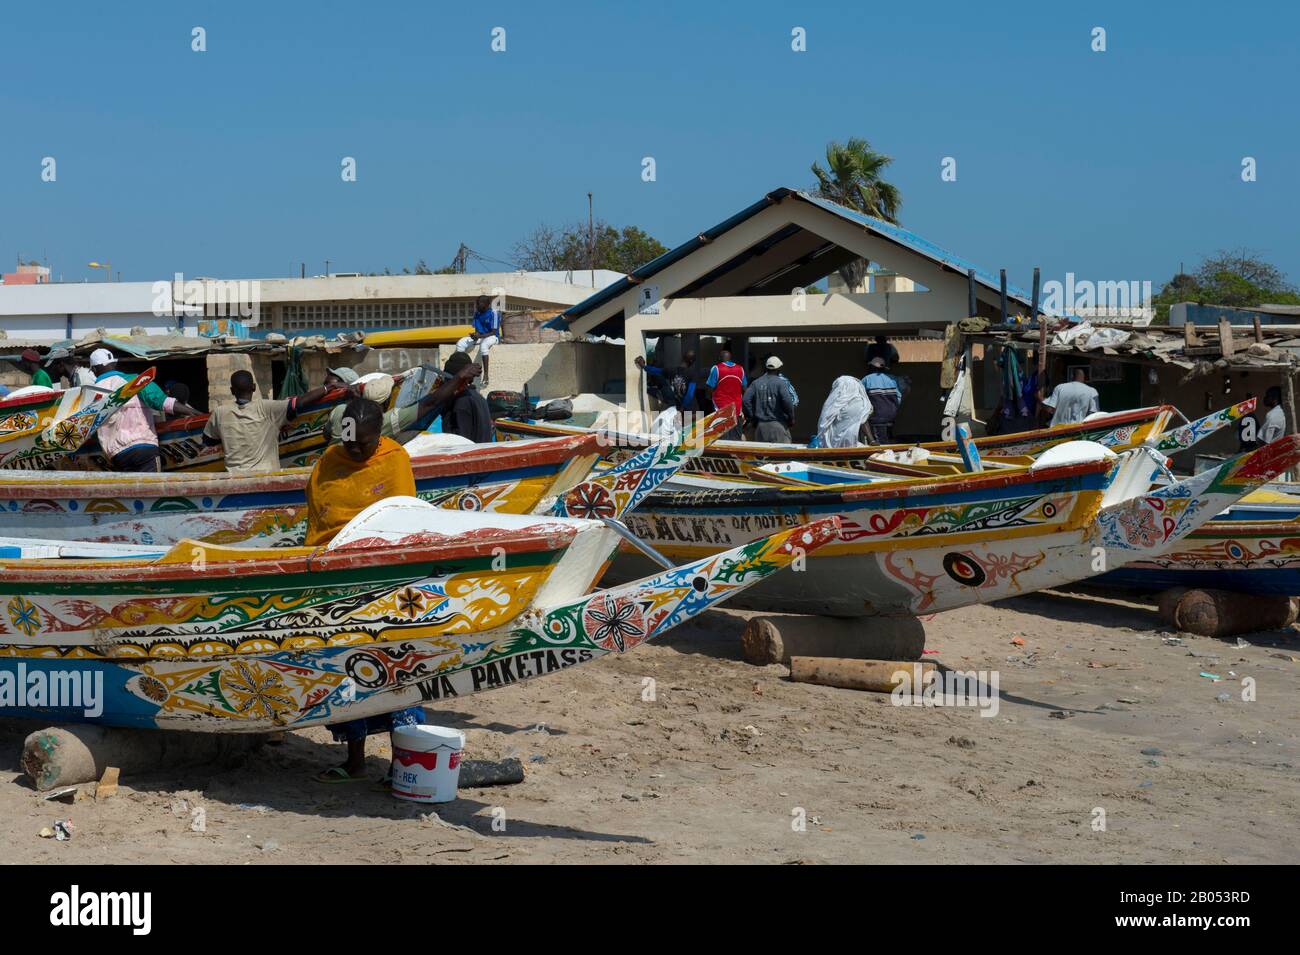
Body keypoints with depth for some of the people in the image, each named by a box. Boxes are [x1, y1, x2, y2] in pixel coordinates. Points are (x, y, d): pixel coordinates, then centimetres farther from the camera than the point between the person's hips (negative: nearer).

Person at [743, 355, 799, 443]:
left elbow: (746, 401, -2)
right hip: (778, 424, -4)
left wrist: (751, 418, 9)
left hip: (760, 425, 4)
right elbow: (788, 402, -17)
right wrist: (791, 419, -4)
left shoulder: (756, 383, 5)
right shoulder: (781, 382, -7)